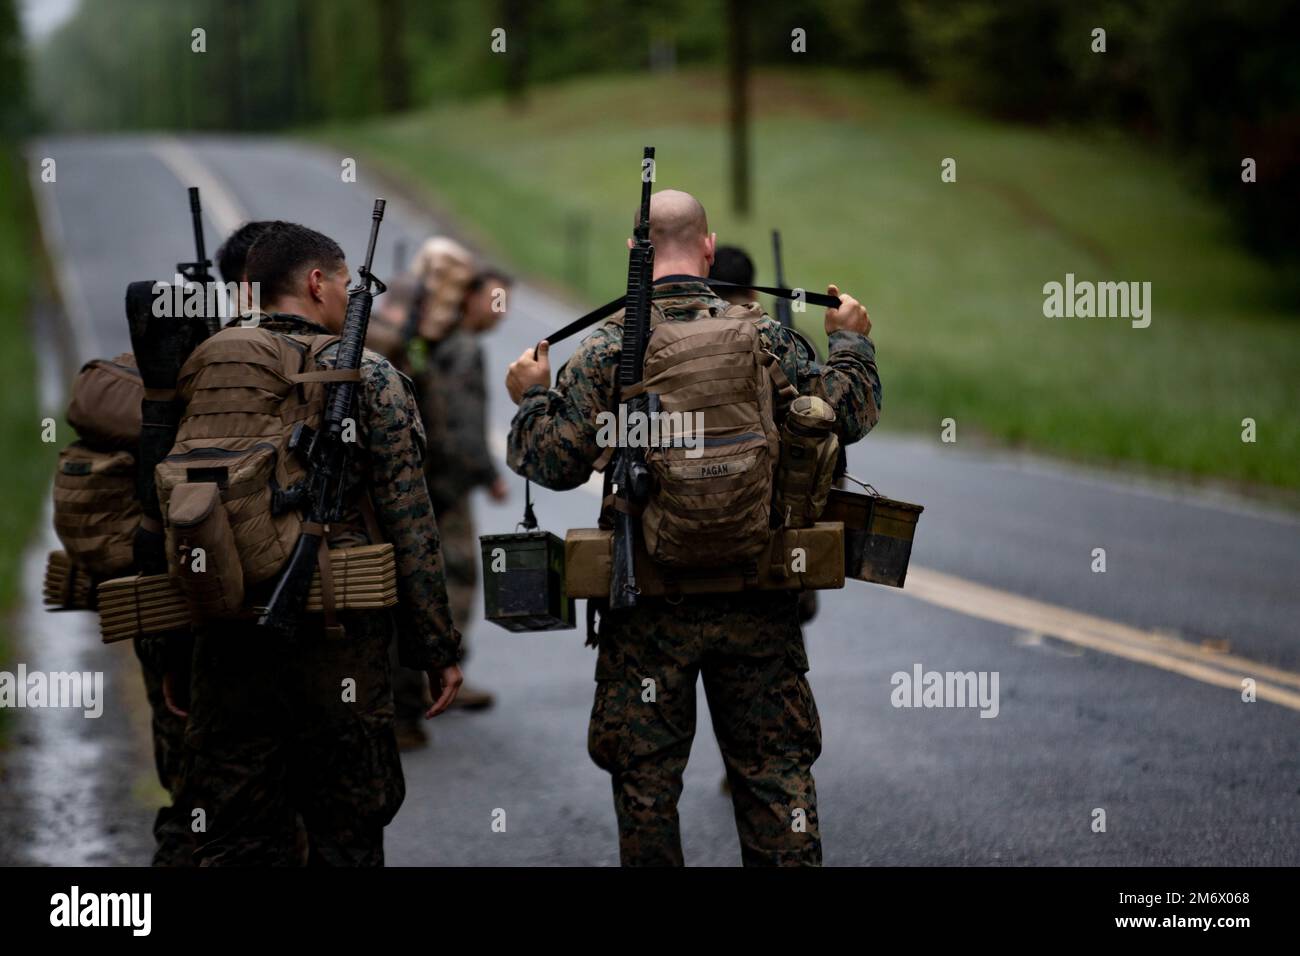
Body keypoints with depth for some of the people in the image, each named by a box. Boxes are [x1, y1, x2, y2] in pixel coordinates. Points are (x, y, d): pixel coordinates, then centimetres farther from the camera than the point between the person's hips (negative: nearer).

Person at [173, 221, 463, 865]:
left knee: (235, 842, 9)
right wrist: (437, 647, 0)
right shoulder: (368, 378, -3)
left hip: (225, 642, 3)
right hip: (338, 642, -3)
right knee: (345, 838, 8)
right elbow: (410, 526, -6)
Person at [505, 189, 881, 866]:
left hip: (649, 610, -1)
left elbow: (555, 463, -10)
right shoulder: (761, 336, -3)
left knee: (645, 782, 10)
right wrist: (850, 342, 17)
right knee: (776, 771, 10)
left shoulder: (607, 348, -7)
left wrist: (531, 399, 10)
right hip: (758, 605, 1)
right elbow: (849, 415, -1)